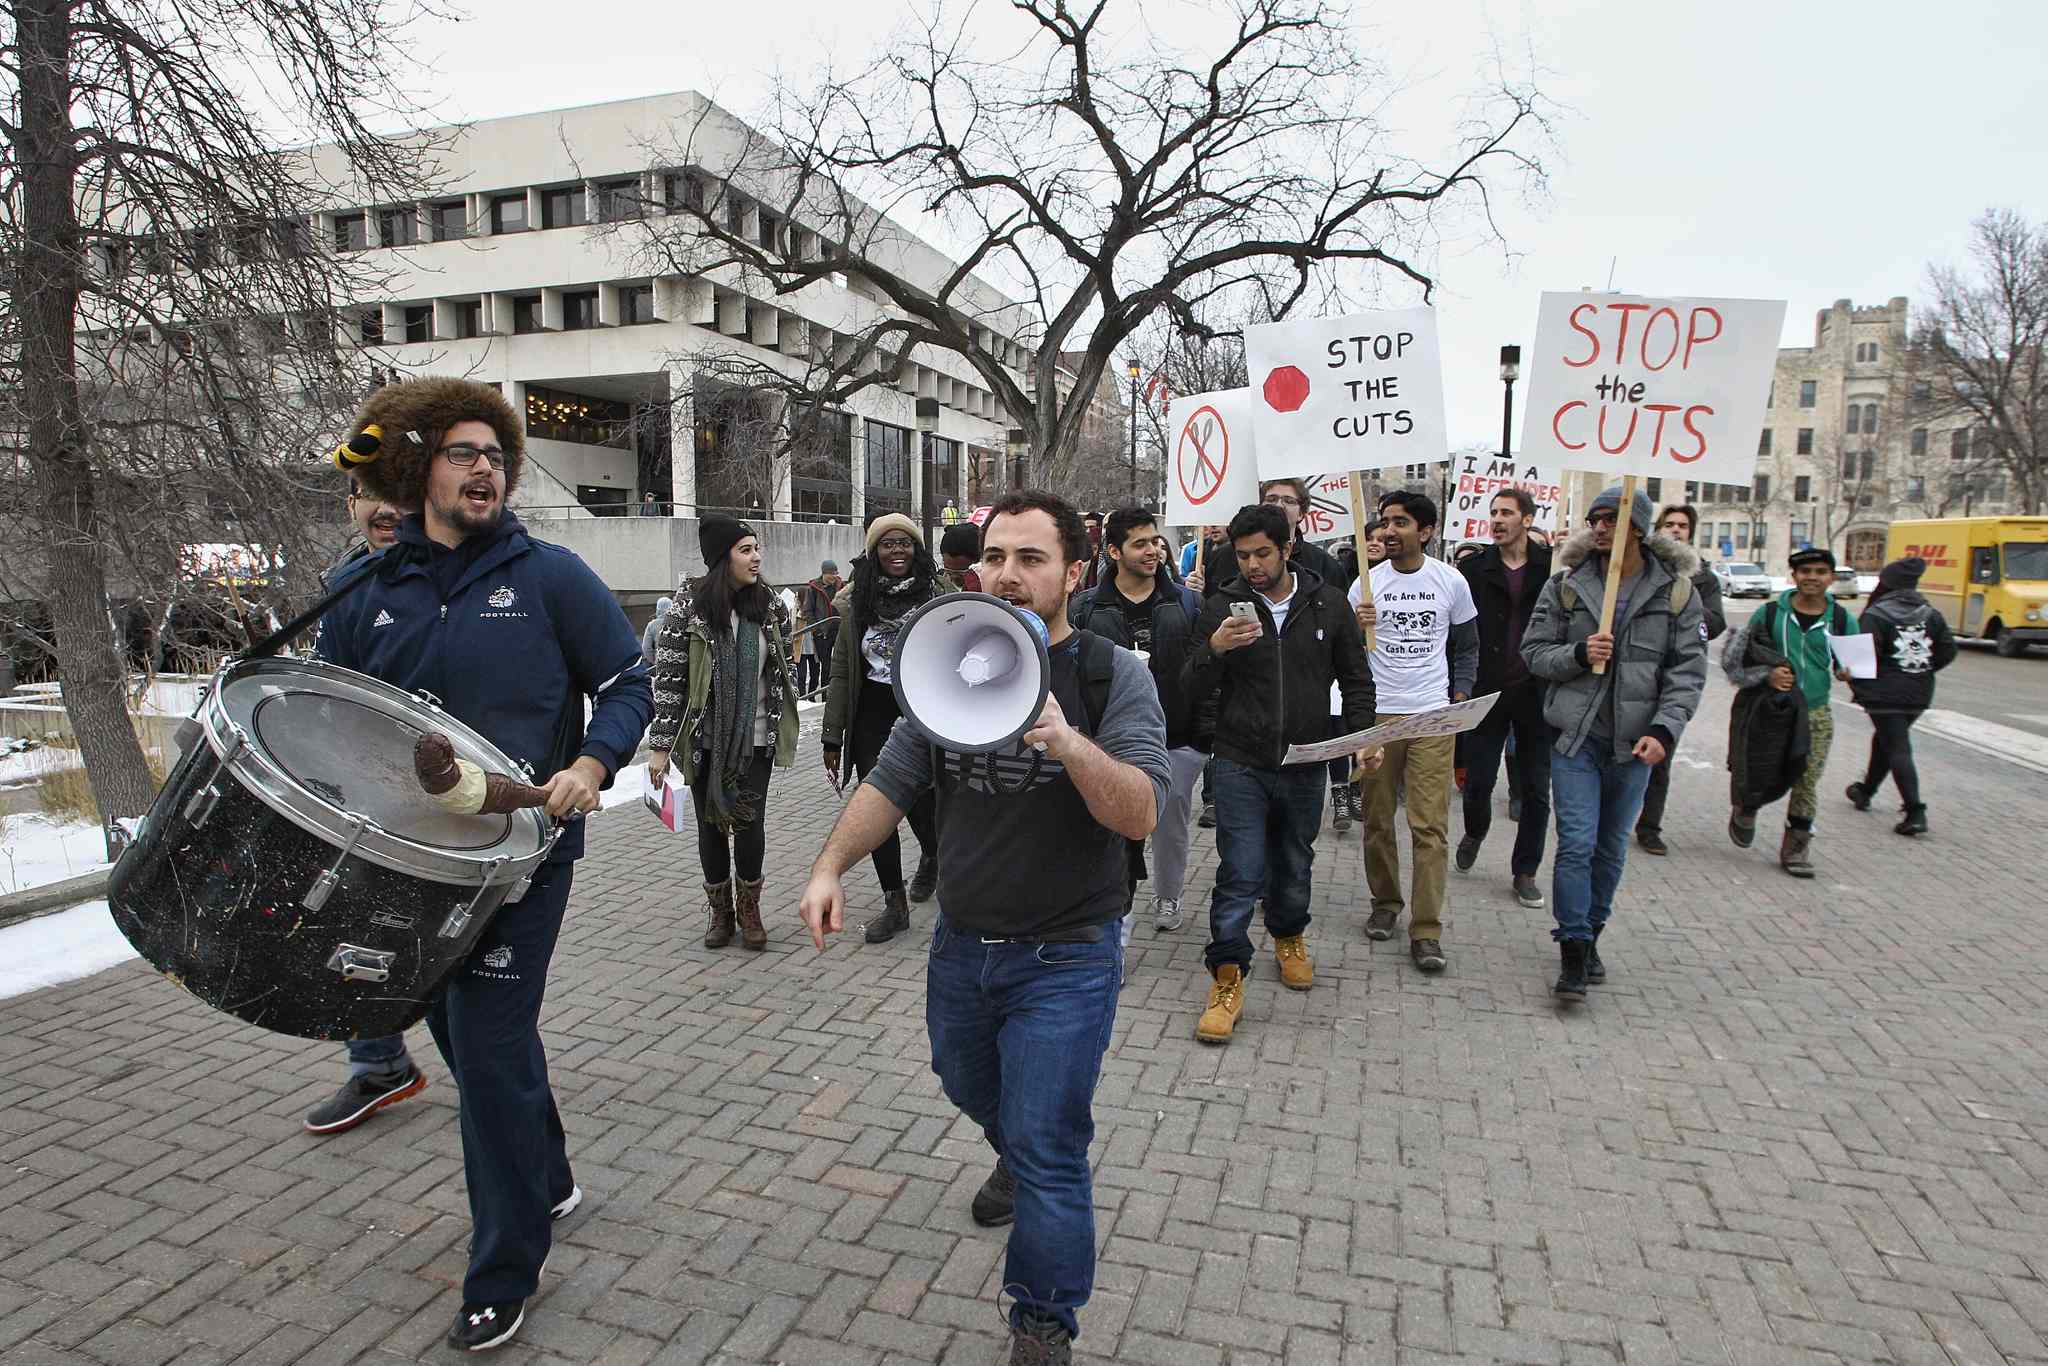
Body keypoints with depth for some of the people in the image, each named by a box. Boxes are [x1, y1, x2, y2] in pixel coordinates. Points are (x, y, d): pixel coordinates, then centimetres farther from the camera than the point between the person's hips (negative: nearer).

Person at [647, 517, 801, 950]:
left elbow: (784, 668, 11)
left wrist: (785, 730, 11)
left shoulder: (770, 604, 1)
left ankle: (749, 909, 23)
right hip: (706, 739, -1)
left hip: (756, 738, 2)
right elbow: (668, 676, -9)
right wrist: (660, 744, -11)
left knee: (750, 824, 2)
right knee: (711, 825, 9)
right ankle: (720, 910, 27)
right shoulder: (690, 606, -9)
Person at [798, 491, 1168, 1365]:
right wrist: (831, 866, -10)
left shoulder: (1115, 676, -14)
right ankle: (1018, 1159, 62)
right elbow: (891, 782, 3)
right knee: (972, 1090, 28)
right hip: (962, 944, 6)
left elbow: (1142, 813, -24)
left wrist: (1069, 743, -41)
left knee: (1047, 1150, 1)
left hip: (1063, 958, -5)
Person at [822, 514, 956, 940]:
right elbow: (841, 671, 6)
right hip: (873, 715, 2)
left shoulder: (941, 593, -3)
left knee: (920, 803, 2)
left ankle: (931, 855, 39)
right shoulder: (856, 602, 4)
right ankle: (895, 904, 14)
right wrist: (833, 739, 6)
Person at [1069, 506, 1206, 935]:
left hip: (1178, 738, 2)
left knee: (1172, 824, 14)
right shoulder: (1088, 607, -1)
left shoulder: (1188, 603, 3)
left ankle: (1167, 898, 37)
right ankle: (1117, 914, 11)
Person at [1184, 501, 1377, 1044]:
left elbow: (1355, 679, 10)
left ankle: (1289, 938, 45)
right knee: (1239, 875, -5)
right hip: (1242, 765, -2)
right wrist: (1214, 648, -25)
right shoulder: (1222, 607, -5)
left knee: (1294, 867, 18)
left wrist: (1363, 734, -5)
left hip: (1305, 765, 3)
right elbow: (1193, 692, -7)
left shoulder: (1328, 604, 1)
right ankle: (1227, 978, 6)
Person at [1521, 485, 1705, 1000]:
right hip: (1576, 736, -1)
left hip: (1635, 742, 2)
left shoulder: (1675, 591, 0)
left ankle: (1590, 935, 30)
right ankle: (1573, 948, 3)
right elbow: (1534, 651, 3)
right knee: (1576, 843, -7)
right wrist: (1578, 654, -17)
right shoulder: (1567, 585, -1)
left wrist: (1664, 729, -14)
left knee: (1613, 846, 13)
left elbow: (1688, 669, -2)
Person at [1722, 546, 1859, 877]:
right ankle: (1744, 813, 37)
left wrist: (1848, 672, -12)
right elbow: (1734, 658, 0)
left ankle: (1796, 848, 20)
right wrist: (1767, 674, -18)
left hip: (1816, 714, 1)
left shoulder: (1842, 620, 2)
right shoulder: (1770, 612, -3)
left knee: (1807, 785, 4)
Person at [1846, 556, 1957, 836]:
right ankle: (1866, 792, 37)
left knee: (1897, 750, -4)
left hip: (1885, 694, -7)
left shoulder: (1876, 615, -12)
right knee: (1885, 740, 23)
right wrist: (1922, 671, 19)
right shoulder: (1931, 615, 8)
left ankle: (1916, 812, -12)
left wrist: (1858, 686, -4)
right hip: (1919, 694, 7)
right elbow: (1948, 652, 8)